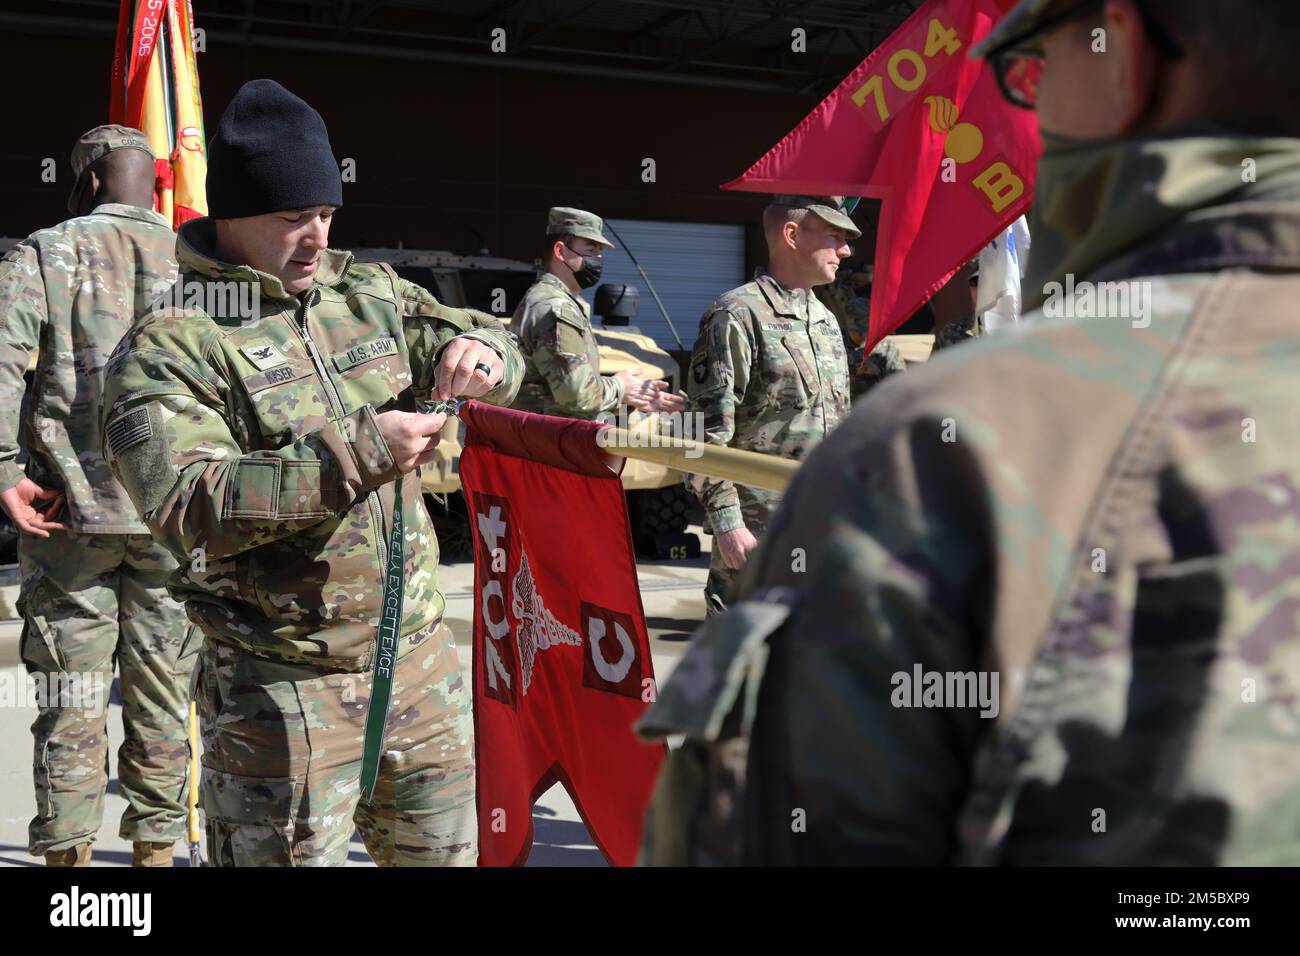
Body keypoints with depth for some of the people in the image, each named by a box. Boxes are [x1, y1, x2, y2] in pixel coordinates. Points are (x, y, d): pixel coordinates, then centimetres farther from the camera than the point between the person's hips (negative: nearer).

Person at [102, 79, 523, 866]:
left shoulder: (369, 292, 7)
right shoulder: (168, 349, -11)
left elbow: (495, 342, 16)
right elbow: (187, 507, -25)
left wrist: (478, 352, -10)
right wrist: (361, 452, -28)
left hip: (420, 655, 6)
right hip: (284, 689, -6)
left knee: (448, 848, 18)